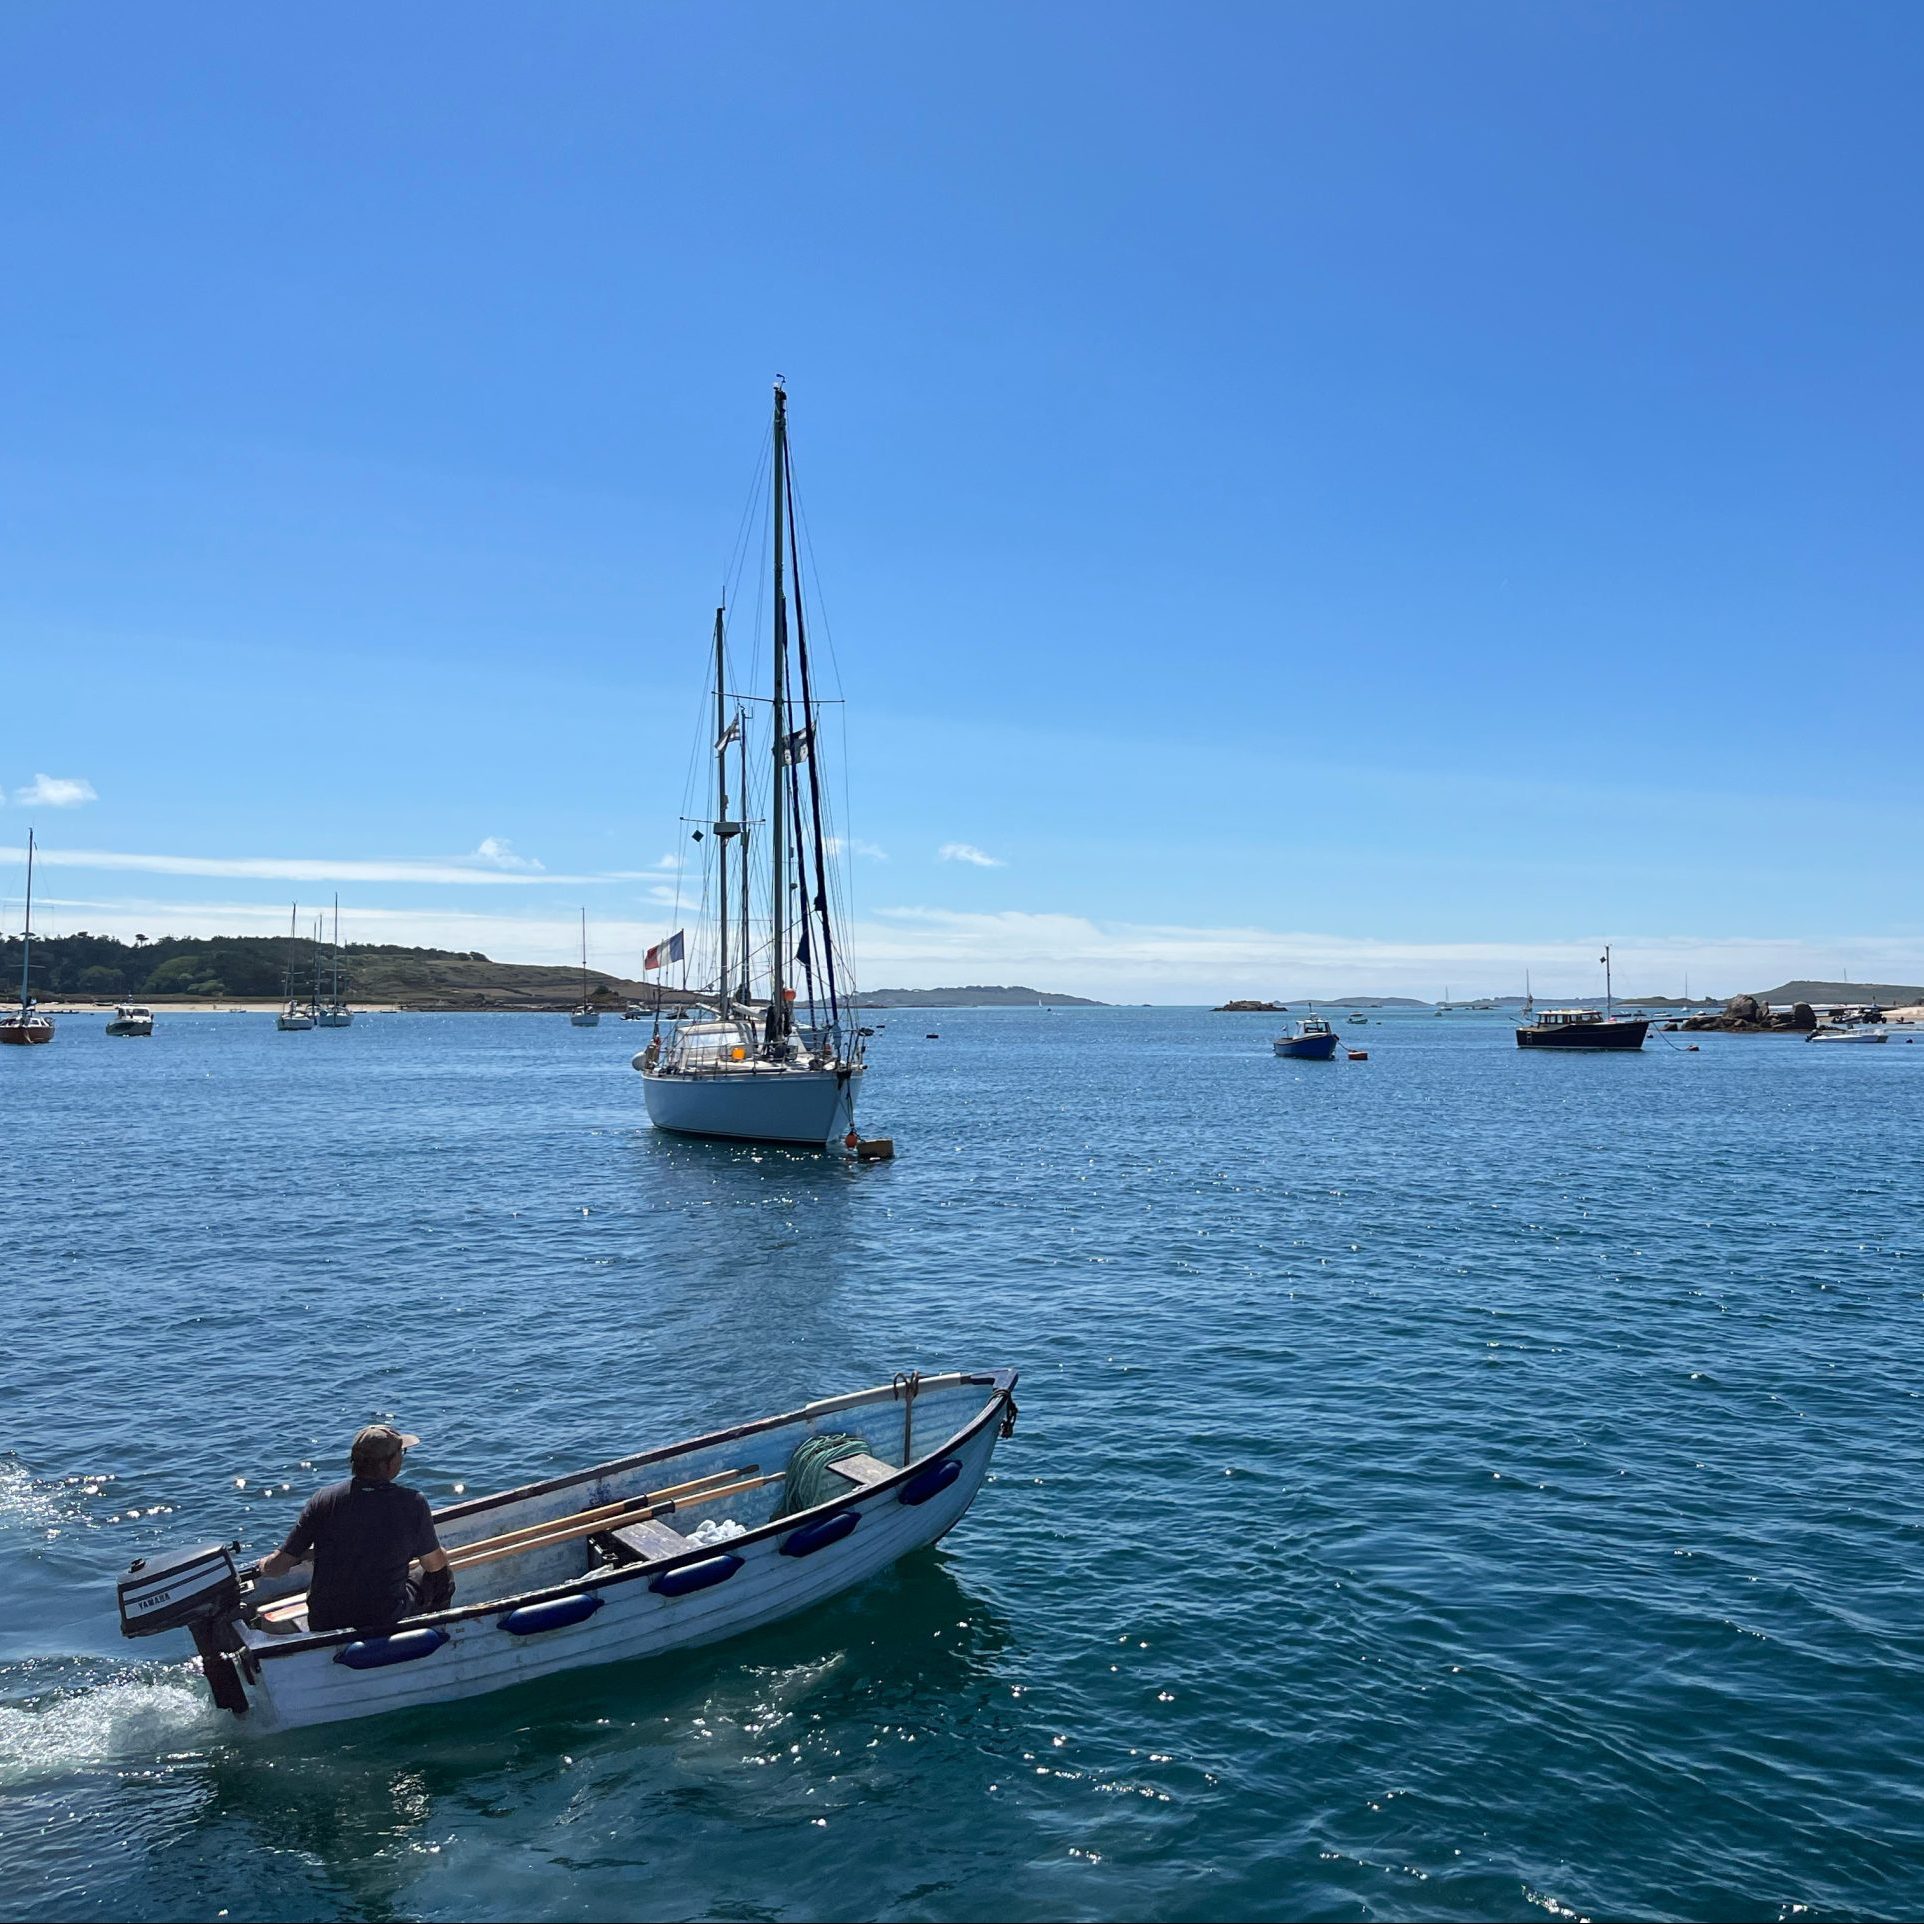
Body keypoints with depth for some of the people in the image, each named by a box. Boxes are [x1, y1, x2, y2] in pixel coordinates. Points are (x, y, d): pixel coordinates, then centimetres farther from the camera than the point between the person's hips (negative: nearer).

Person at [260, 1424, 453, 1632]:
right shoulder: (413, 1502, -15)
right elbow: (435, 1565, -2)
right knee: (443, 1576, 22)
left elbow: (277, 1566, -5)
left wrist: (264, 1565, 19)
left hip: (321, 1625, 3)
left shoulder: (324, 1499, -10)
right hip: (386, 1623, -3)